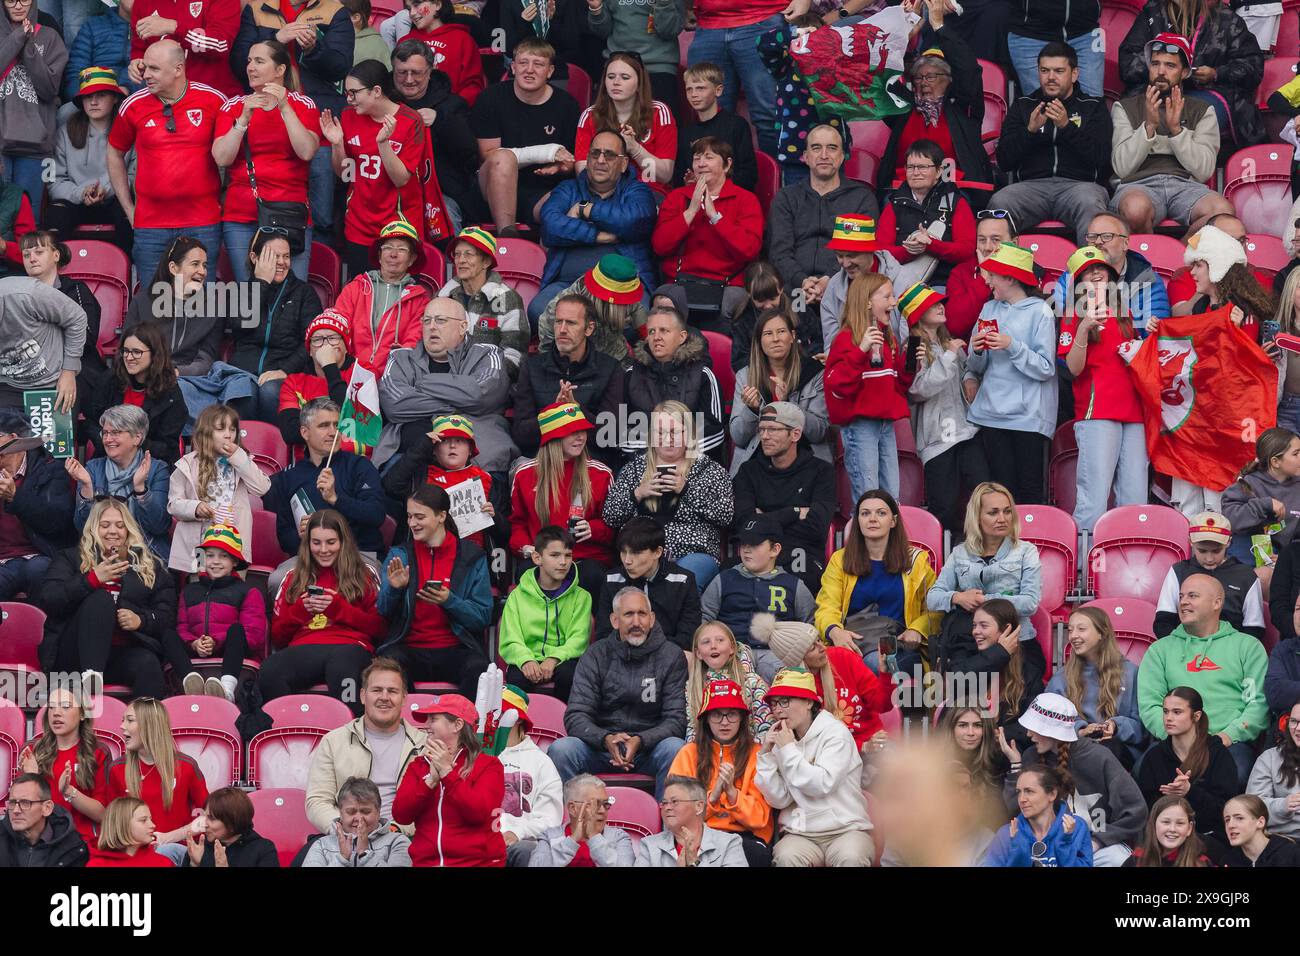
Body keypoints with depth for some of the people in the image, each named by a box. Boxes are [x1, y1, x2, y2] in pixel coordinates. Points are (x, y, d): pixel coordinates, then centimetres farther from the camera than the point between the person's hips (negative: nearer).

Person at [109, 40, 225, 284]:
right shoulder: (134, 105, 2)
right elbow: (115, 153, 16)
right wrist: (129, 209, 12)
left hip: (203, 225, -1)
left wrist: (228, 201, 4)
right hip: (150, 225, 1)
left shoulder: (213, 100, -2)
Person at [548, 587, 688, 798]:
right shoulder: (596, 655, 3)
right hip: (600, 747, 1)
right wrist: (606, 739, -25)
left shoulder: (671, 656, 1)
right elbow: (575, 717, -4)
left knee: (675, 749, -33)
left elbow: (676, 719, -5)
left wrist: (640, 741, -24)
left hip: (649, 748, -1)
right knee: (560, 750, -27)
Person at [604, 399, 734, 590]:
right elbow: (610, 517, 14)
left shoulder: (708, 468, 10)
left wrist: (686, 489, -10)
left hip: (693, 553, -2)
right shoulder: (635, 467, 18)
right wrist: (637, 494, -4)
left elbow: (726, 514, -3)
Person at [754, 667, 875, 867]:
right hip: (799, 834, 3)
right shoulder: (779, 740, 11)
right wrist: (766, 753, -4)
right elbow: (779, 800, 4)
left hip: (845, 829, -3)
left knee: (850, 858, -36)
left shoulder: (835, 733, -2)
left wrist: (788, 749, -9)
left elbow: (823, 785, -15)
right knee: (786, 857, -31)